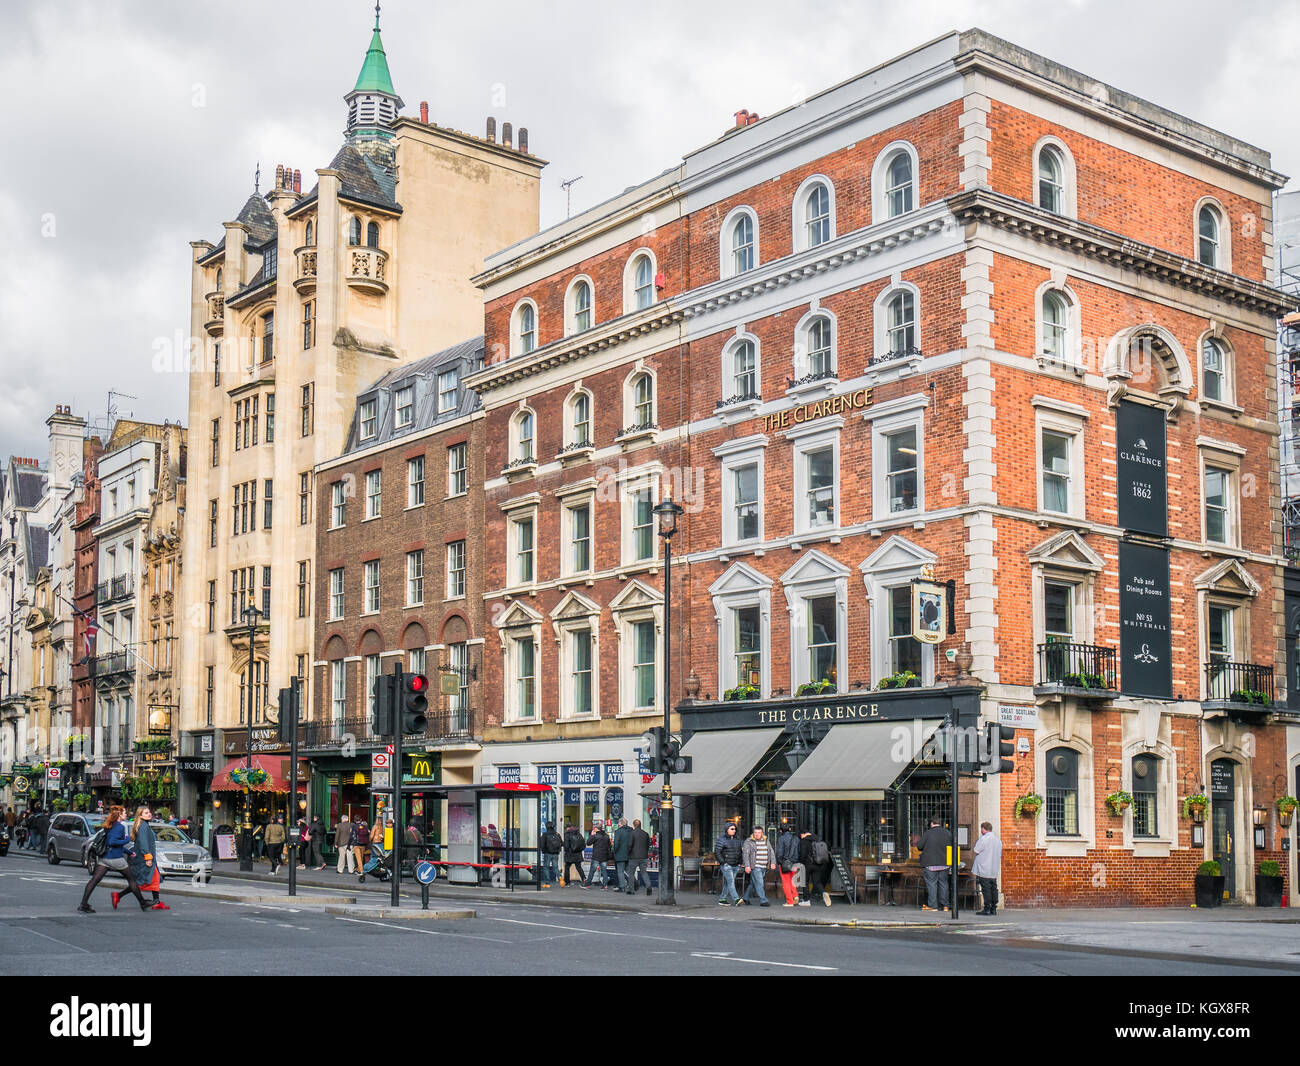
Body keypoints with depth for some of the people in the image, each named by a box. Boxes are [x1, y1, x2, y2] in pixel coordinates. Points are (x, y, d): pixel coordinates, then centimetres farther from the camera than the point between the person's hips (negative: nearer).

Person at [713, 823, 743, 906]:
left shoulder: (737, 839, 12)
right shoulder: (722, 839, -8)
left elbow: (740, 851, 21)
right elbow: (717, 852, -13)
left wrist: (739, 862, 13)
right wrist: (723, 862, -15)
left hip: (735, 866, 7)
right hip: (726, 865, -7)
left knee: (727, 883, 8)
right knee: (731, 882, -14)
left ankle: (722, 900, 13)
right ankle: (736, 900, -23)